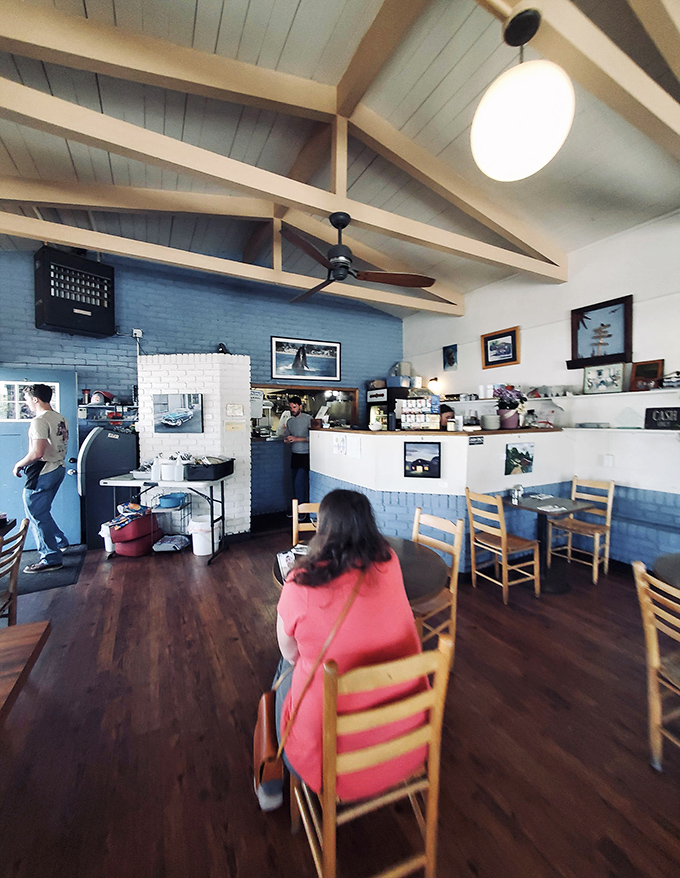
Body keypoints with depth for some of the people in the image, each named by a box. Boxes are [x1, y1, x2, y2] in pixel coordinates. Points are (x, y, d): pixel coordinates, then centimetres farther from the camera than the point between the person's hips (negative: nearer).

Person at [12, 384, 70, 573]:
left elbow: (37, 453, -25)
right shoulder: (61, 419, 9)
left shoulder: (40, 421, -19)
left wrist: (19, 465, -8)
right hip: (58, 468, 9)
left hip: (42, 472, -9)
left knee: (37, 515, 1)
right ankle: (60, 542, 31)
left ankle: (51, 559, 7)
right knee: (41, 512, 22)